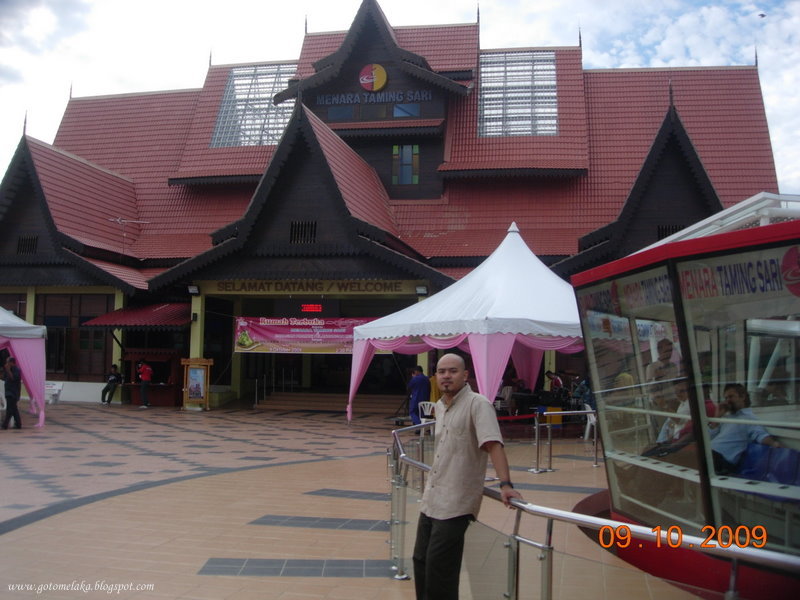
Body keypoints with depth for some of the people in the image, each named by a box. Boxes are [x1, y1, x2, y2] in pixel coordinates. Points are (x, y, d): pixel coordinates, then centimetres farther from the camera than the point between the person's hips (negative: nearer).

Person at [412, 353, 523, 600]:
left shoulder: (477, 404, -15)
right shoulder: (439, 406, 11)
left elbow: (493, 444, -26)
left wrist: (505, 485, -36)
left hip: (455, 503, -8)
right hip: (431, 499, 8)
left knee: (439, 568, -4)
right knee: (421, 561, 16)